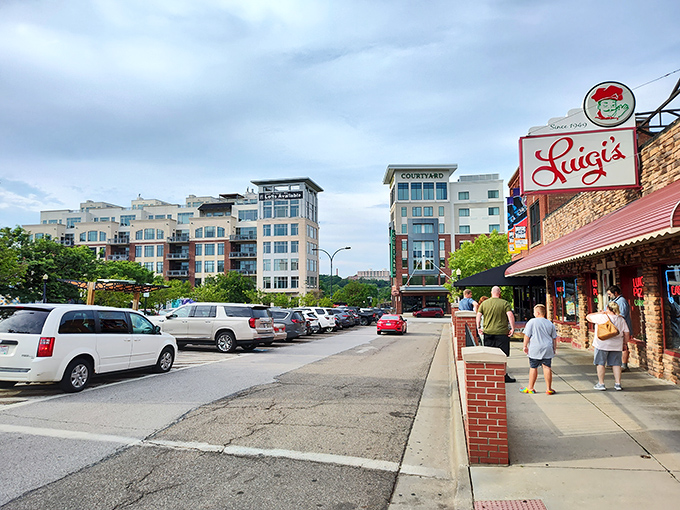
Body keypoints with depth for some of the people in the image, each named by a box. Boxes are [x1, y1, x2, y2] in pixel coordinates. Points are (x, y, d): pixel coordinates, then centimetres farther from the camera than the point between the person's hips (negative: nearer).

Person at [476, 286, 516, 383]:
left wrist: (478, 327, 9)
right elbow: (510, 315, -14)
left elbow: (478, 315, 4)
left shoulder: (484, 303, 6)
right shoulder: (505, 303, -4)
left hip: (488, 333, 3)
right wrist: (512, 328, -10)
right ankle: (504, 375, 7)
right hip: (502, 333, -3)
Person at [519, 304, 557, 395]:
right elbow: (554, 338, 14)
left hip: (535, 349, -4)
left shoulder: (532, 322, -5)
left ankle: (530, 388, 13)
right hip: (547, 349, 4)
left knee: (533, 368, 4)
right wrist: (554, 348, 23)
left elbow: (527, 336, -6)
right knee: (547, 367, 5)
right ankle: (549, 389, 7)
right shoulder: (550, 324, 9)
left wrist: (525, 346, 3)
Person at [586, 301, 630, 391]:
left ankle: (601, 384, 7)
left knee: (600, 363, 4)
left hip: (602, 344, -4)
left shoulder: (601, 317, -11)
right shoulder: (621, 319, 2)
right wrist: (625, 344, 15)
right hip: (616, 346, 4)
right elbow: (626, 333, 5)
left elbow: (588, 317, 2)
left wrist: (600, 313, 8)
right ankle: (618, 384, 10)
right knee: (616, 364, 10)